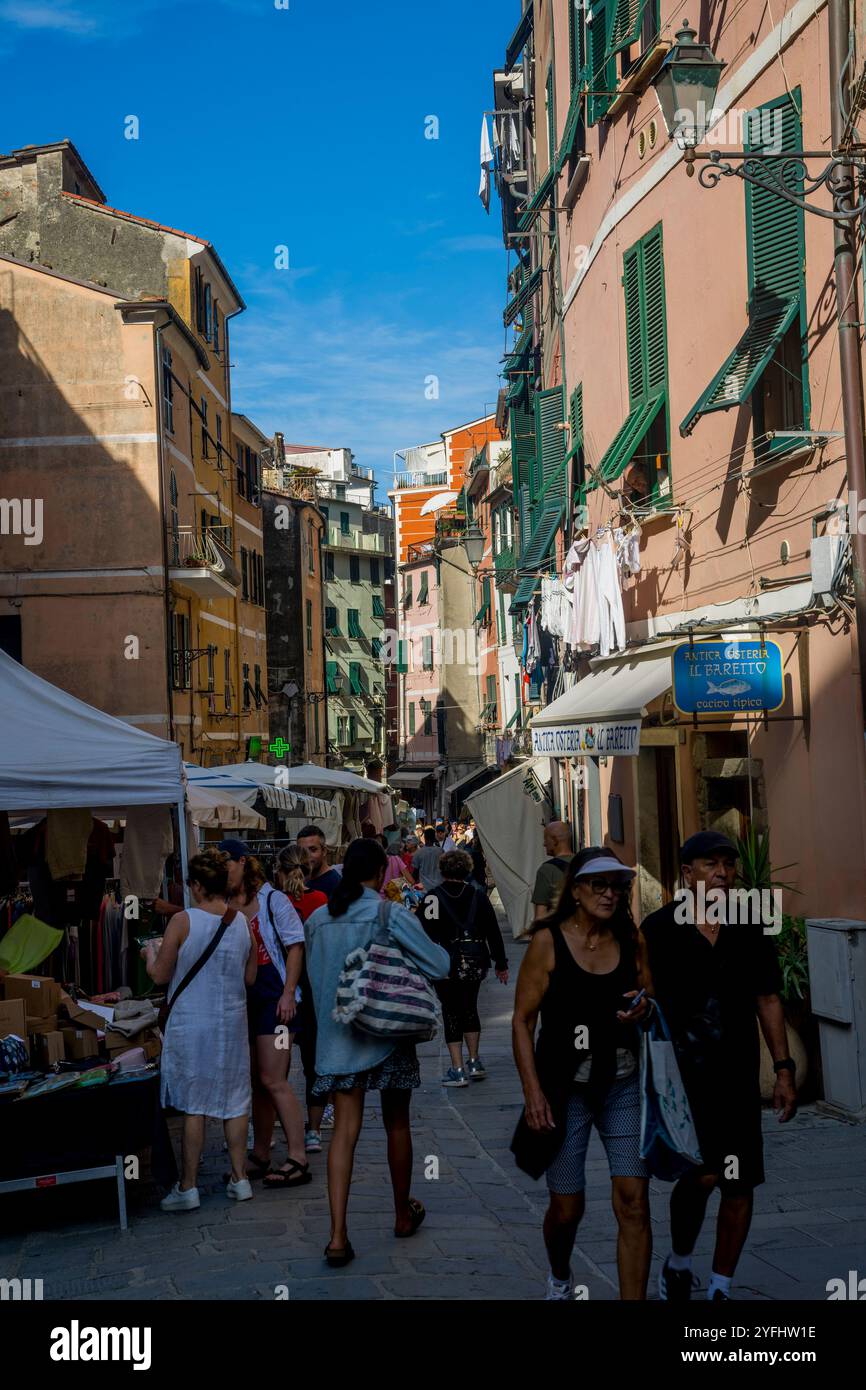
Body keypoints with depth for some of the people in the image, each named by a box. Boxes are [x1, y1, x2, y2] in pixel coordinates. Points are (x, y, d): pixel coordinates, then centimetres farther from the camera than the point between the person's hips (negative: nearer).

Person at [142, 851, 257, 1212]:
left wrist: (151, 953, 13)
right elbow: (250, 977, 8)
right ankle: (239, 1179, 18)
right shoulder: (243, 922, 0)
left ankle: (188, 1188, 9)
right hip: (232, 1021, 4)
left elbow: (160, 976, -7)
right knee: (234, 1101, 12)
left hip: (191, 1024, -4)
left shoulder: (182, 921, -13)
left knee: (193, 1106, 3)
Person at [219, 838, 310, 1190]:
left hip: (272, 997, -6)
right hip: (240, 1000, 6)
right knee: (255, 1083, 12)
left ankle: (297, 1160, -8)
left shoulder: (272, 900, -5)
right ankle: (260, 1157, 20)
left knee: (273, 1080, -11)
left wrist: (288, 994, -13)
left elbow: (295, 947, -7)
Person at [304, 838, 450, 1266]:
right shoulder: (391, 915, -12)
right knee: (397, 1124, 15)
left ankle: (338, 1235, -9)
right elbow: (439, 966, -13)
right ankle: (403, 1214, 32)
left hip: (337, 1037, 3)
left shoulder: (317, 920, 1)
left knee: (344, 1130, 1)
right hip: (387, 1034, -3)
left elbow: (314, 977, 12)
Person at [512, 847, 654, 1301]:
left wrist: (645, 1009, -9)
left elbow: (652, 1003, 16)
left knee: (633, 1202, -8)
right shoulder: (548, 941, -7)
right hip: (565, 1087, -2)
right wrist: (534, 1093, -13)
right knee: (567, 1207, 7)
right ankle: (559, 1278, 40)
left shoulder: (632, 940, 3)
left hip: (624, 1085, 3)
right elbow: (523, 1020, -6)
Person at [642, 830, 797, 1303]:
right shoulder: (659, 929, -5)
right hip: (679, 1075, -4)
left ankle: (719, 1288, 24)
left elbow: (768, 999, 11)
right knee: (701, 1175, -16)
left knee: (739, 1185, 6)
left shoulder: (750, 930, 5)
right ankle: (678, 1263, 12)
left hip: (738, 1078, 4)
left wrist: (783, 1069, 8)